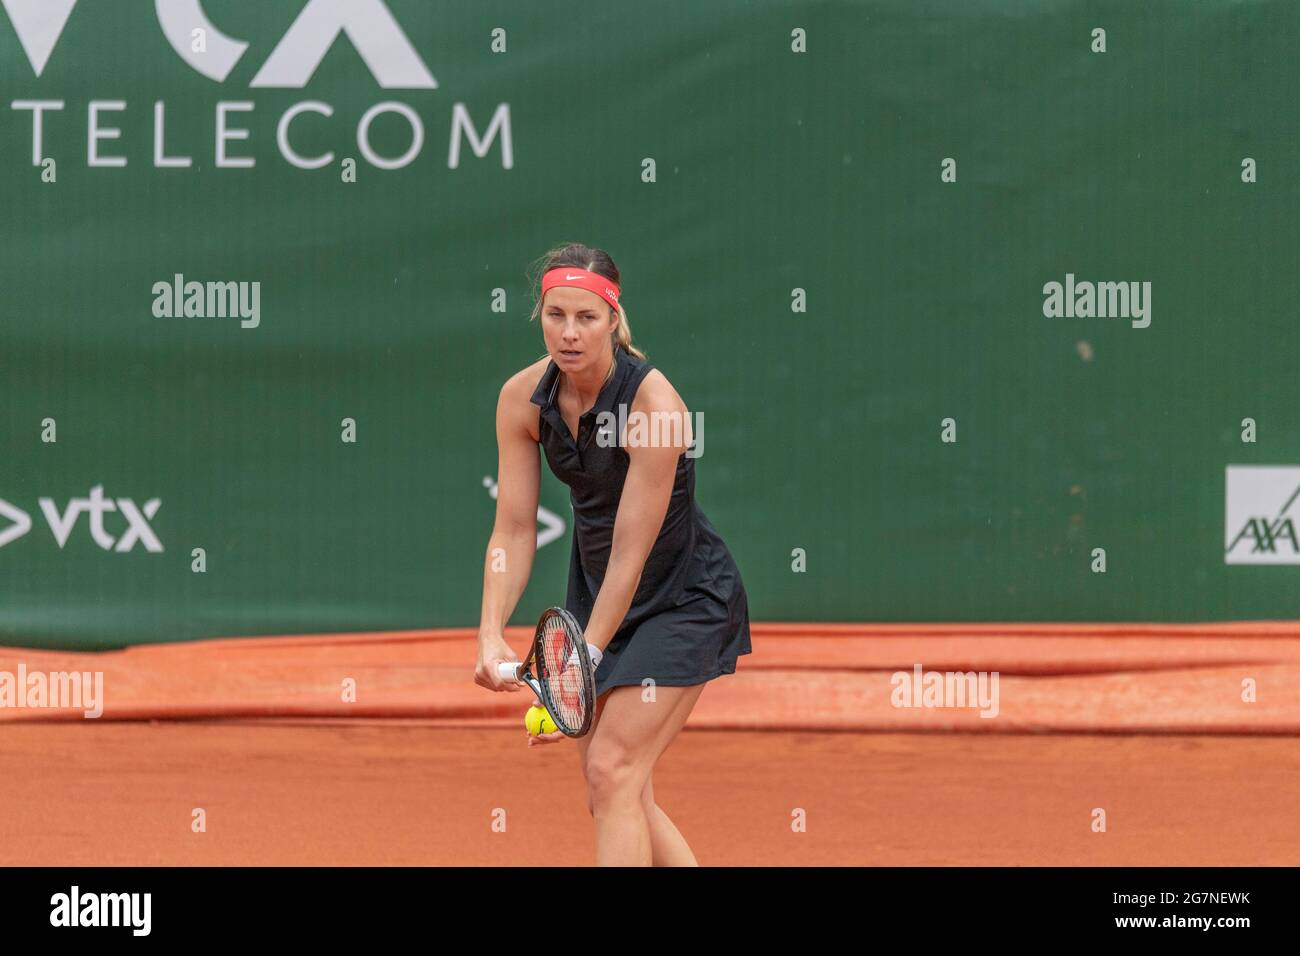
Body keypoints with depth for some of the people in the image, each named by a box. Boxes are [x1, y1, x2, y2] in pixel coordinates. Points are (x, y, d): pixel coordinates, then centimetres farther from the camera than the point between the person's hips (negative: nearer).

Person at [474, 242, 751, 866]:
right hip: (595, 593, 6)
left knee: (612, 772, -18)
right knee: (612, 799, 4)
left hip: (683, 599, -6)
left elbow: (631, 554, -27)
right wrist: (492, 633, -21)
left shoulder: (653, 404, -28)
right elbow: (514, 531, -7)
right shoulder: (523, 398, -10)